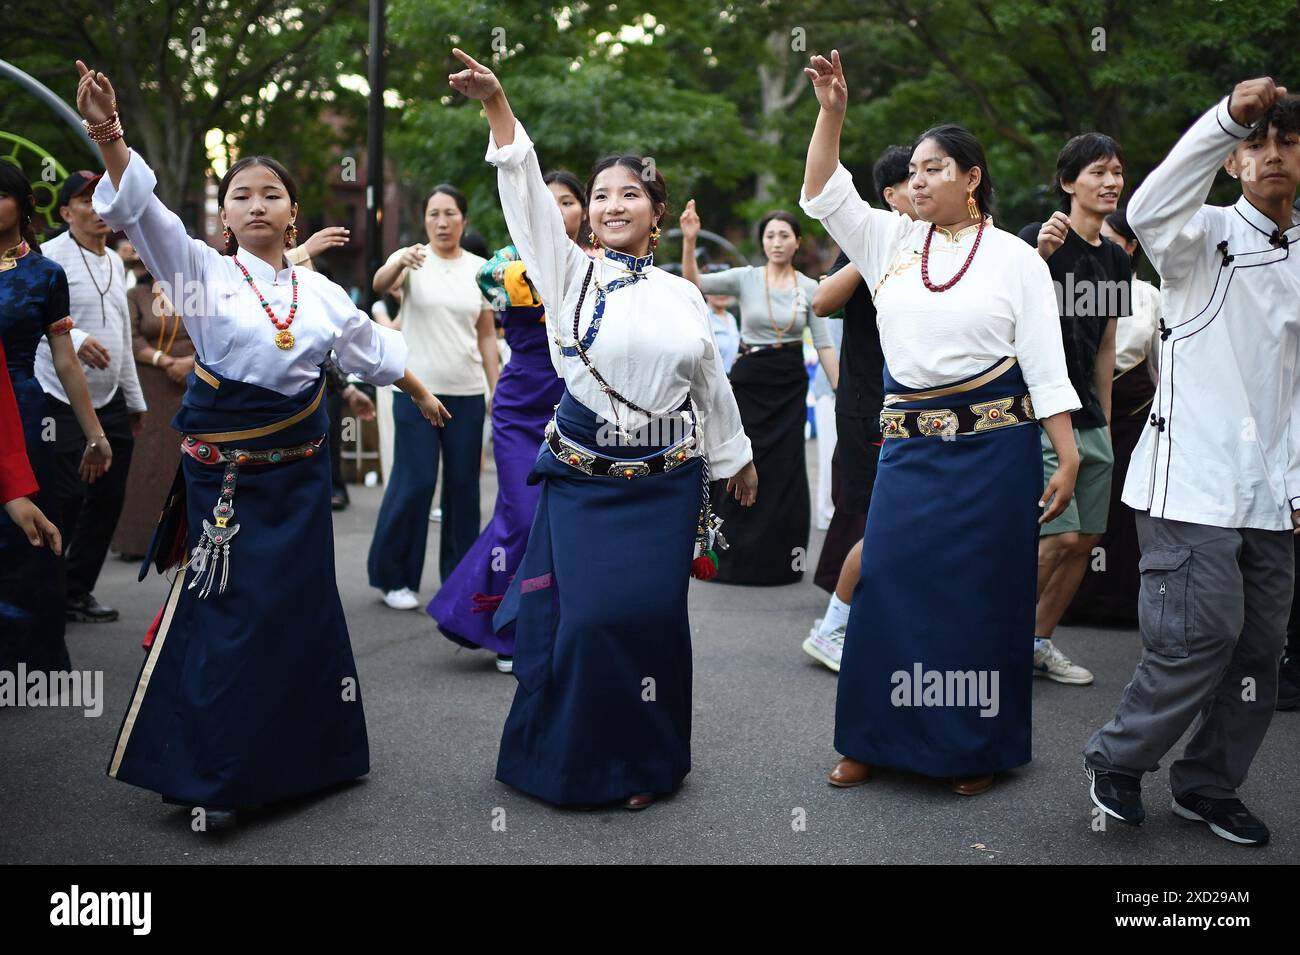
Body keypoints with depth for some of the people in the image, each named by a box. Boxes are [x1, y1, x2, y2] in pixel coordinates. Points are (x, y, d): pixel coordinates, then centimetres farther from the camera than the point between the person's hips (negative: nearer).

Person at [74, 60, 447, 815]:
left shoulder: (321, 292, 6)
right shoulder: (204, 273, -4)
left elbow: (374, 347, 22)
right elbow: (145, 215, -19)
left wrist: (421, 393, 33)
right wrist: (113, 142, -36)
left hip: (299, 470, 4)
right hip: (224, 470, -3)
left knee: (299, 606, 10)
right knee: (227, 612, -3)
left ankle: (301, 753, 28)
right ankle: (208, 770, 11)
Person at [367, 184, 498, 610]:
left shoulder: (480, 269, 7)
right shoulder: (411, 260, -3)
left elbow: (487, 336, 10)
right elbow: (380, 284, -26)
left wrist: (497, 390, 5)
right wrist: (400, 262, -47)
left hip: (467, 394, 4)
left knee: (463, 483, 8)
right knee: (415, 482, -4)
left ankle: (460, 575, 21)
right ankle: (391, 576, 12)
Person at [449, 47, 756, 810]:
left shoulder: (683, 294, 8)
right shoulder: (570, 274, 1)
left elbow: (711, 383, 18)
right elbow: (527, 193, -11)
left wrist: (736, 455, 24)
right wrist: (497, 104, -22)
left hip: (666, 481, 2)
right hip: (585, 478, -2)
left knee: (651, 617, 1)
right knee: (585, 619, -6)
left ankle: (645, 760, 19)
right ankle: (571, 759, 15)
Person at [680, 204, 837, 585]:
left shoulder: (809, 288, 2)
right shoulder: (745, 278, -2)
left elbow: (824, 345, 3)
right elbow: (695, 283, -16)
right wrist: (689, 241, -29)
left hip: (790, 383, 1)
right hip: (748, 380, -1)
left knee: (785, 471, 2)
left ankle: (779, 560, 16)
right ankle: (735, 557, 17)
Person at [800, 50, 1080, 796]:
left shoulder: (1015, 257, 2)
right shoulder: (891, 242, 10)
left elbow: (1046, 365, -2)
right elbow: (823, 194, 2)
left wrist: (1068, 459, -7)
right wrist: (833, 111, -8)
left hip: (995, 443, -3)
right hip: (911, 444, 3)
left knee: (984, 590, 3)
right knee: (892, 582, 2)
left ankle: (979, 748, 18)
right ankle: (875, 740, 16)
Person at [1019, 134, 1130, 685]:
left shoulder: (1116, 260, 13)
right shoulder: (1038, 237, -9)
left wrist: (1107, 422, 18)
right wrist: (1038, 255, -42)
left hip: (1089, 420, 8)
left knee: (1087, 540, 7)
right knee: (1060, 536, -13)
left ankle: (1039, 643, 21)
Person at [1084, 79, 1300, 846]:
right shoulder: (1204, 237, -2)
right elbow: (1150, 213, -28)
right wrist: (1227, 118, -36)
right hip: (1193, 486, -6)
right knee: (1201, 636, -11)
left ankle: (1210, 786, 27)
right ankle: (1118, 761, 12)